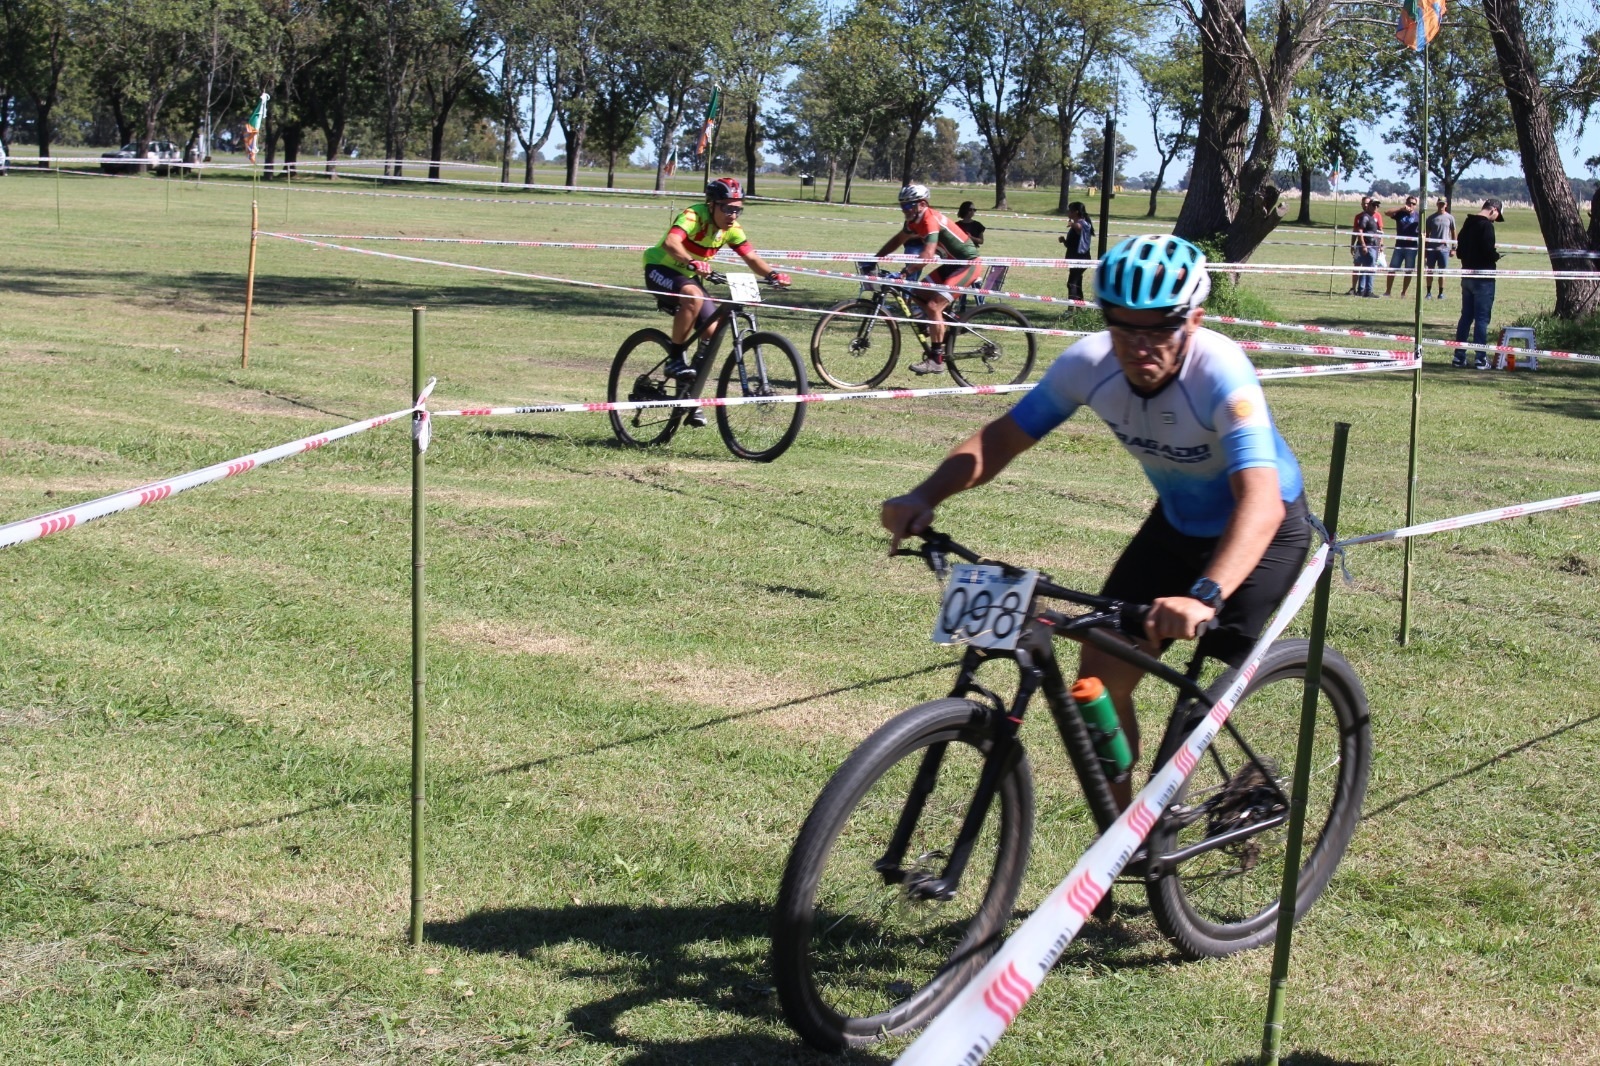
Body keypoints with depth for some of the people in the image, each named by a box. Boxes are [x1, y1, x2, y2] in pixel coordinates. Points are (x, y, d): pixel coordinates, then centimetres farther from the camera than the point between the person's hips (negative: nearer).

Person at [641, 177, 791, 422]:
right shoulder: (693, 217, -27)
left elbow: (751, 257, -9)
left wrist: (771, 274, -28)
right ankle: (675, 358, -21)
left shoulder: (731, 228, -5)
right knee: (693, 296, -37)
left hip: (689, 276, 7)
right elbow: (670, 242, -44)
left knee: (712, 331, -5)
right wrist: (692, 262, -61)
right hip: (660, 269, -7)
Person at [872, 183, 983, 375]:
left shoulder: (930, 220, -24)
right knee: (918, 296, 6)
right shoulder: (915, 220, 3)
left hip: (968, 264, -10)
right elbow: (898, 240, 19)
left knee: (933, 306, -18)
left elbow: (928, 255, -37)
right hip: (951, 264, 10)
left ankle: (936, 360, -13)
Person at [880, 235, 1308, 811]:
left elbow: (1261, 502, -49)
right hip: (1176, 521, 5)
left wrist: (1204, 597, -65)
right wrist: (924, 497, -30)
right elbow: (1003, 437, -12)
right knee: (1099, 678, -2)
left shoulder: (1221, 374, -37)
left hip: (1262, 529, -5)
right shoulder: (1090, 362, -21)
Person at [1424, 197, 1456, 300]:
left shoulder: (1450, 218, 4)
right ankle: (1429, 292, 10)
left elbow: (1453, 233, 7)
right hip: (1431, 248, 1)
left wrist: (1453, 248, 3)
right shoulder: (1431, 218, 6)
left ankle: (1441, 293, 10)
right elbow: (1427, 233, 9)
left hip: (1444, 248, -1)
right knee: (1430, 270, 3)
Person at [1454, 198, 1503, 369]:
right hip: (1483, 278, -8)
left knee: (1466, 316, 13)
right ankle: (1481, 358, -4)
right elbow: (1488, 251, -23)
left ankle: (1459, 356, 14)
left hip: (1467, 276, 8)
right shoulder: (1486, 225, -15)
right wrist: (1497, 256, -4)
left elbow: (1459, 251, 17)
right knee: (1482, 318, -4)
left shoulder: (1468, 224, 12)